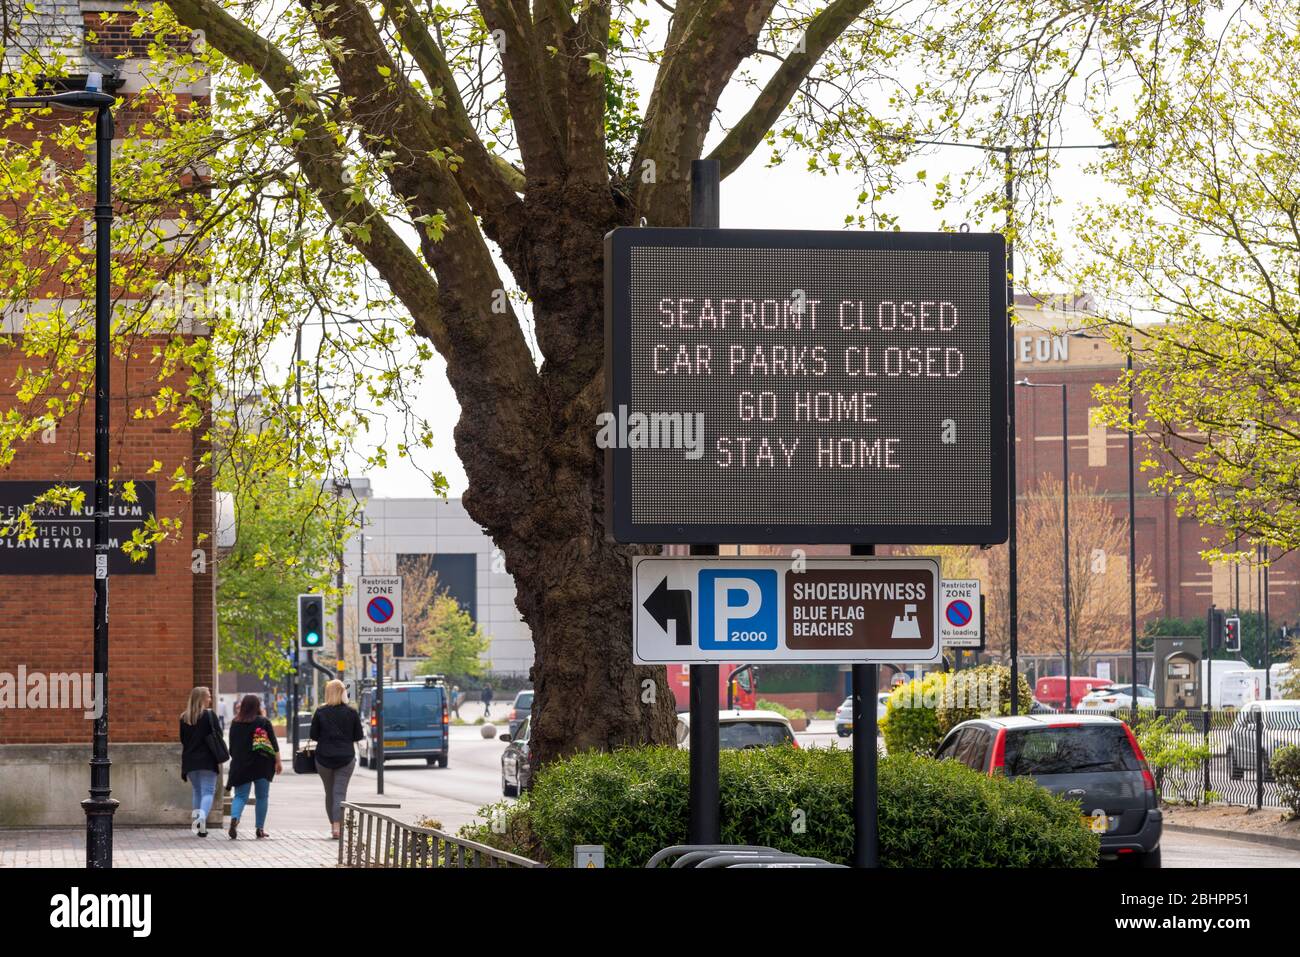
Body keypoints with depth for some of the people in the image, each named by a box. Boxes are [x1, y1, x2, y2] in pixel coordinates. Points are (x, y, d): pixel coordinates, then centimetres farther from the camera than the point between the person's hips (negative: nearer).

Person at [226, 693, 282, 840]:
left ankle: (234, 818, -25)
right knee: (262, 796, 10)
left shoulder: (235, 724, 4)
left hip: (240, 765, 1)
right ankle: (260, 828, 9)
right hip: (262, 765, -1)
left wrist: (235, 759, 23)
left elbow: (232, 746, 10)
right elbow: (274, 744, -4)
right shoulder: (263, 722, -3)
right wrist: (278, 762, 2)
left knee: (240, 796, 3)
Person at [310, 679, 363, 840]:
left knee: (329, 792, 14)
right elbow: (358, 736, 1)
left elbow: (313, 735, -2)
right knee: (340, 792, -1)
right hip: (346, 758, -1)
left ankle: (333, 825, 20)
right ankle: (337, 826, -14)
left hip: (324, 758, 1)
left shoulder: (320, 712, -5)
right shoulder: (351, 712, -4)